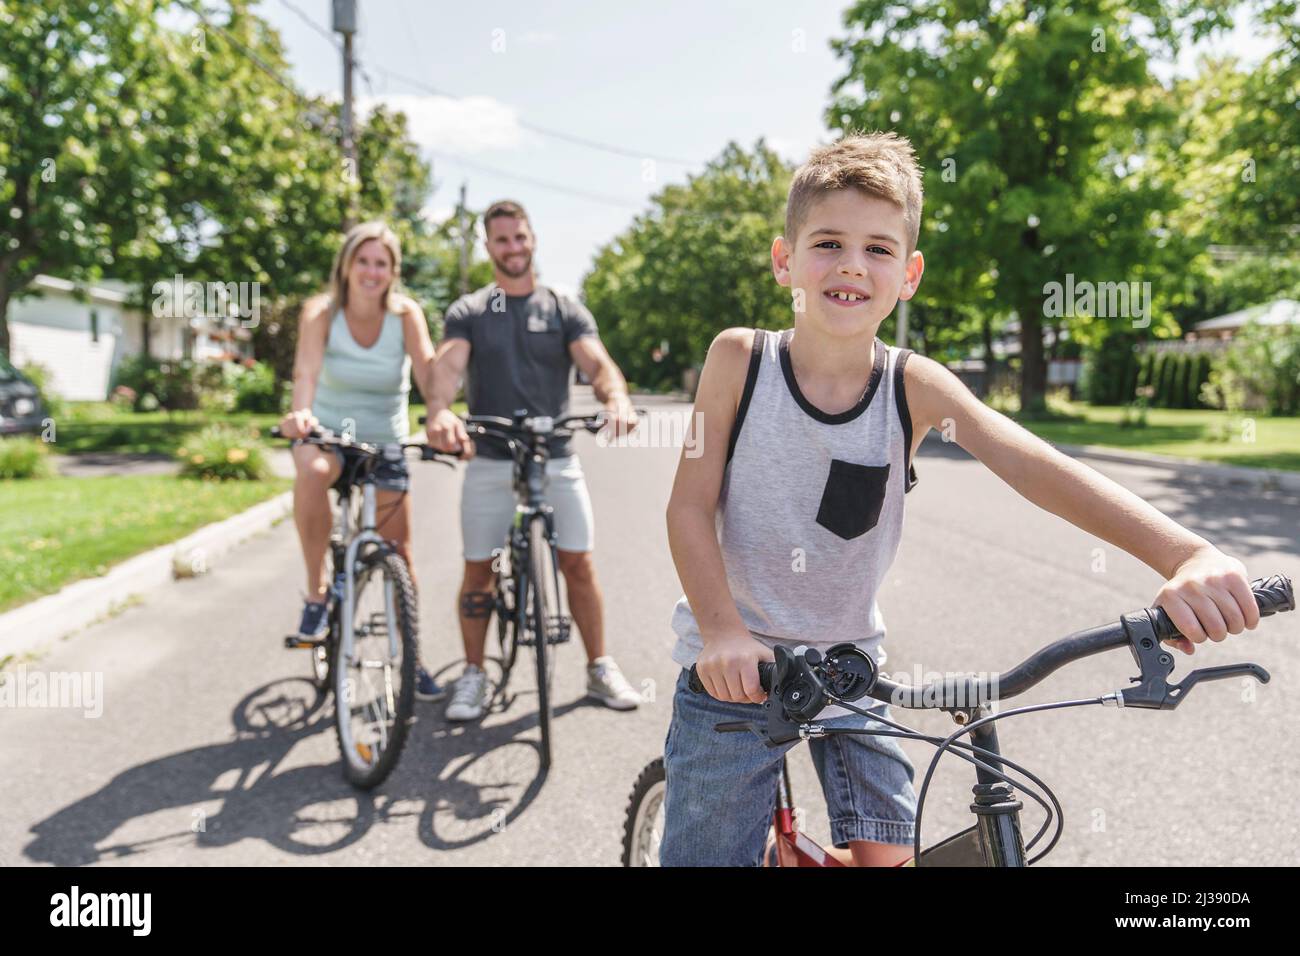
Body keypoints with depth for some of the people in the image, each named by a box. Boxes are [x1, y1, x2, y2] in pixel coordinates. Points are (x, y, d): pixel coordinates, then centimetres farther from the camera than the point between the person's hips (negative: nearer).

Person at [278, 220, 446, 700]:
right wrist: (301, 413, -53)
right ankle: (317, 590, -17)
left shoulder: (406, 314, -13)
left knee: (398, 552, 4)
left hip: (385, 442, 2)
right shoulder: (321, 311, -15)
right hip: (328, 431, -1)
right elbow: (307, 370, -32)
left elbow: (429, 369, -29)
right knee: (312, 474, -38)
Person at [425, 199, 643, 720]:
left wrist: (616, 398, -35)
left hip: (556, 459, 0)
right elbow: (447, 366, -14)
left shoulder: (565, 310, 6)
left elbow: (598, 364, -11)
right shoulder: (467, 311, 4)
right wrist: (440, 411, -38)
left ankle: (600, 668, 17)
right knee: (478, 569, 4)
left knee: (578, 564, 2)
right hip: (489, 461, 0)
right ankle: (473, 675, 19)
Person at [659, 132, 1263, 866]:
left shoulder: (914, 386, -11)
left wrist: (1187, 554, -37)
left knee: (886, 850, 2)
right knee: (711, 851, 2)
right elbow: (691, 507, -13)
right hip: (736, 664, -1)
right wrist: (722, 631, -25)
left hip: (849, 663, 2)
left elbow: (1034, 465, -25)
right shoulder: (739, 359, -13)